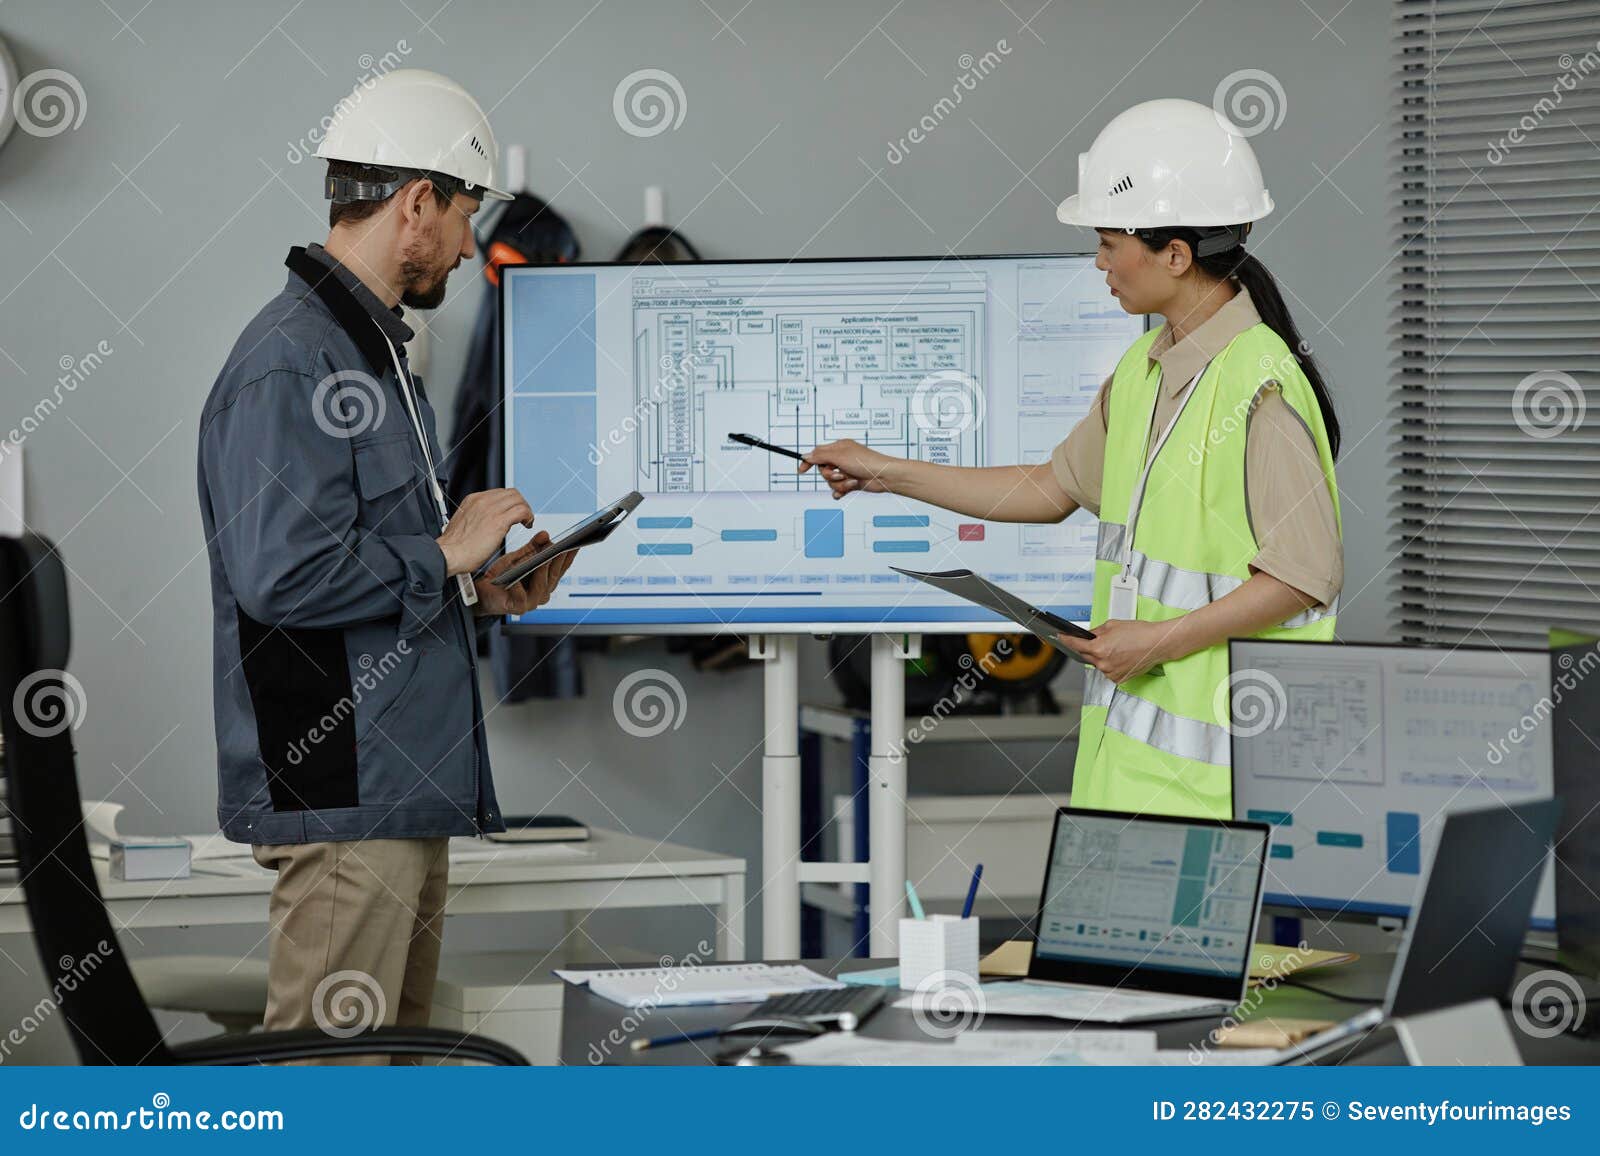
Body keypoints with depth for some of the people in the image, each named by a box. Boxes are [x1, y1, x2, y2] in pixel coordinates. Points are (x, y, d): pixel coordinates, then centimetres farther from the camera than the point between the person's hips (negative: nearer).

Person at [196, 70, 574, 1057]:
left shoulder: (374, 349, 20)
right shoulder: (288, 365, -15)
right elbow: (282, 573, -26)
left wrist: (479, 593, 11)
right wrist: (446, 555, -14)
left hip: (408, 785, 11)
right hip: (342, 789, -11)